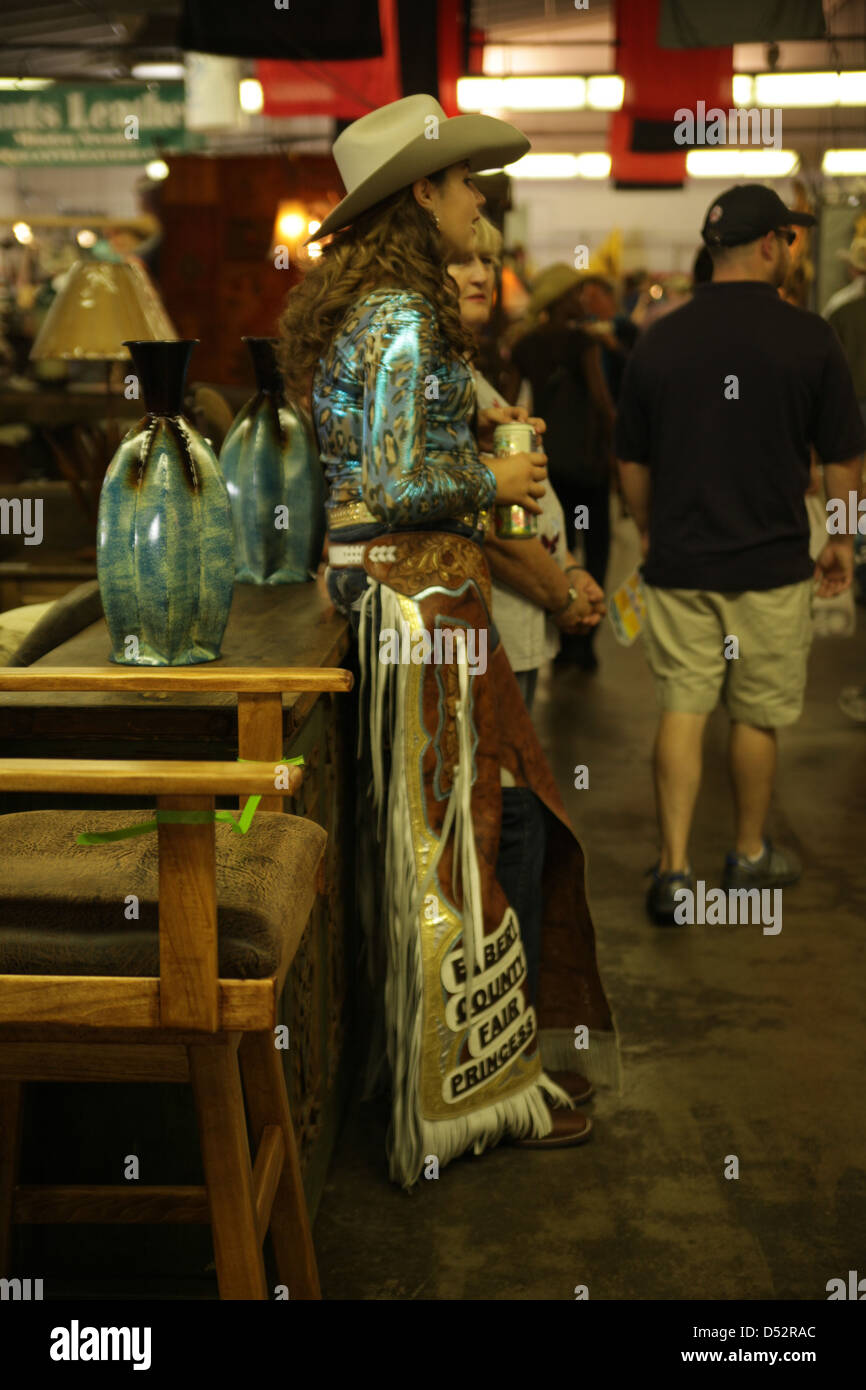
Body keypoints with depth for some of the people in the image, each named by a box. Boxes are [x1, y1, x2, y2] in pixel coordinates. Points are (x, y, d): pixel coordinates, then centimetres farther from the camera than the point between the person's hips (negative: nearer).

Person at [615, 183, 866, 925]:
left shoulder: (660, 340, 2)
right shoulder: (807, 337, -7)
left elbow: (631, 460, 9)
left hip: (679, 560, 2)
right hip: (771, 564, -2)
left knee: (682, 710, 6)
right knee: (757, 717, 11)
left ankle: (674, 868, 0)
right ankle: (751, 855, 27)